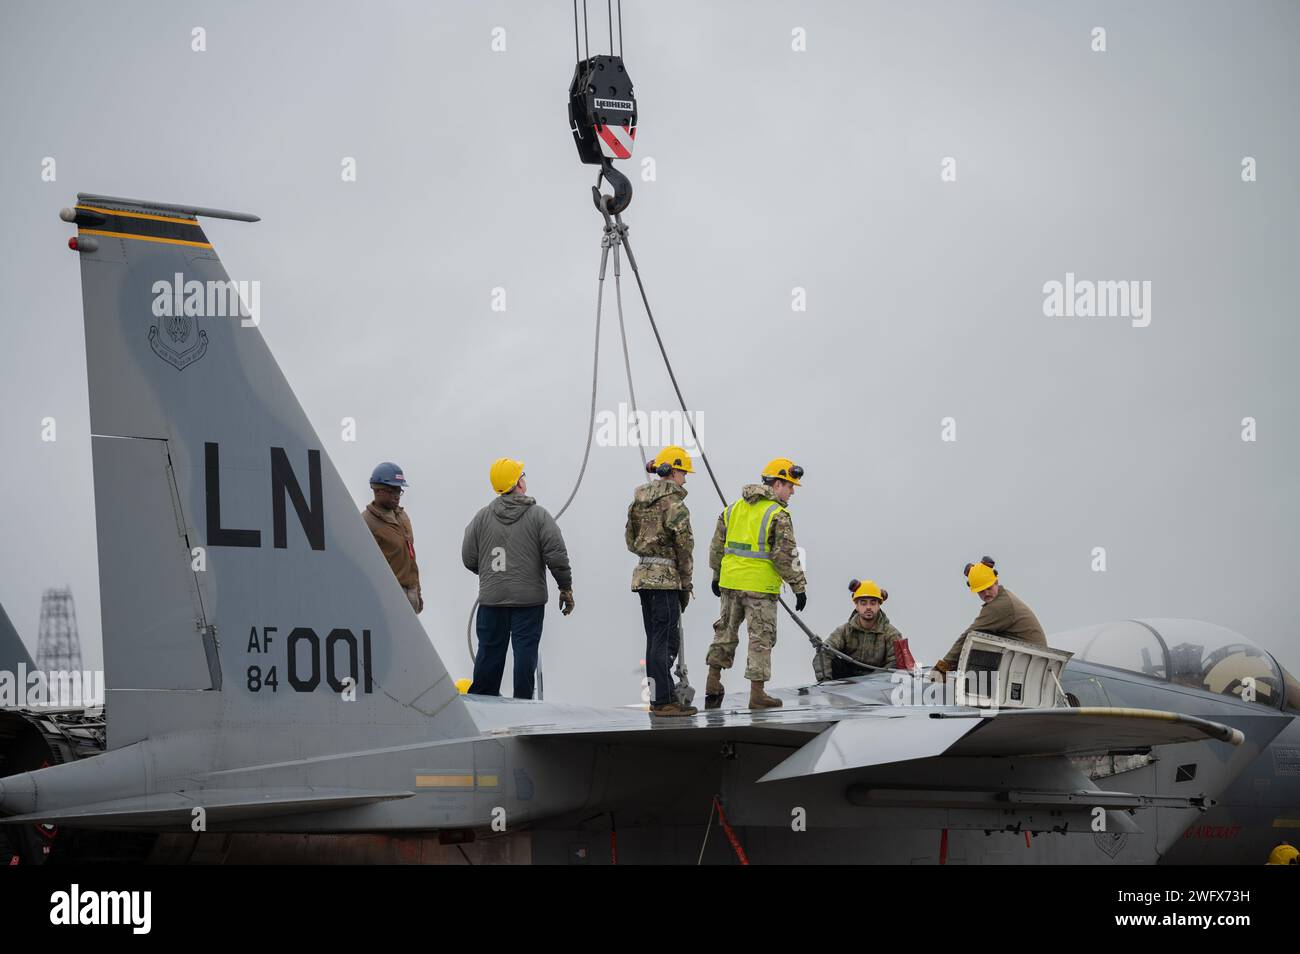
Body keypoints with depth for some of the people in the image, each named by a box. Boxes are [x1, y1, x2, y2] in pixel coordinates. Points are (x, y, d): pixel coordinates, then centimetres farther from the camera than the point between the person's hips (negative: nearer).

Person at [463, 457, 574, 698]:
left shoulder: (482, 517, 3)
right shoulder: (539, 516, -5)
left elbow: (469, 559, 6)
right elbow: (557, 557, -8)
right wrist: (566, 588, 3)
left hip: (492, 598, 3)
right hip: (529, 598, -3)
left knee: (490, 651, 9)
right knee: (525, 651, 0)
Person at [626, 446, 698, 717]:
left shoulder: (639, 500, 13)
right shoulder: (673, 502, -12)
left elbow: (630, 539, 20)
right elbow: (684, 544, -12)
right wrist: (686, 584, -5)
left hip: (643, 574, 8)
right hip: (666, 578, -8)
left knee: (655, 639, 12)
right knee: (666, 640, -7)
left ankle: (657, 698, 16)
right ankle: (663, 701, -9)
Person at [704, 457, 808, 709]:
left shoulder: (734, 508, 10)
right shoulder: (778, 515, -11)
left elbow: (718, 545, 15)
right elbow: (786, 556, -15)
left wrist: (717, 576, 26)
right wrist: (799, 586, -8)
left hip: (731, 581, 6)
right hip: (760, 585, -6)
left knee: (726, 630, 19)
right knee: (761, 637, 1)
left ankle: (713, 683, 22)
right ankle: (757, 693, 2)